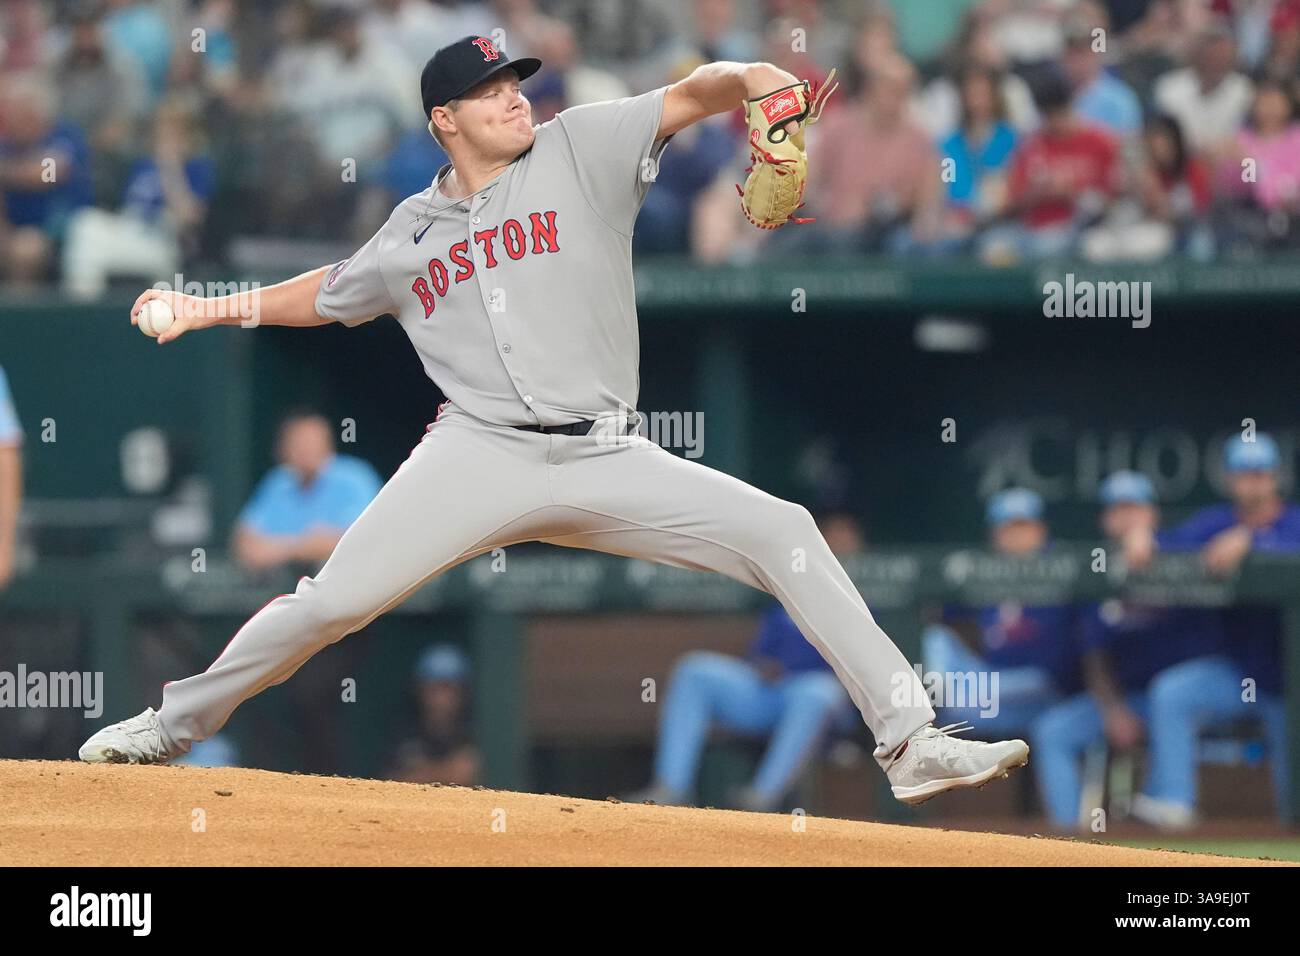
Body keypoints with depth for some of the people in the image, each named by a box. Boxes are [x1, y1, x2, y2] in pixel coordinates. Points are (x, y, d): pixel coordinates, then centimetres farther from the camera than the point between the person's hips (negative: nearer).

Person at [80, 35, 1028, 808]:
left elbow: (689, 98, -9)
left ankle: (911, 744, -17)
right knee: (330, 603, -9)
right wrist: (211, 310, 29)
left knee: (783, 533, -17)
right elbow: (328, 294, 32)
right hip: (479, 455, 1)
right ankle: (173, 725, 14)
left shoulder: (578, 151, 5)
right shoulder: (411, 233, 13)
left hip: (607, 461, -1)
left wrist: (744, 79, -31)